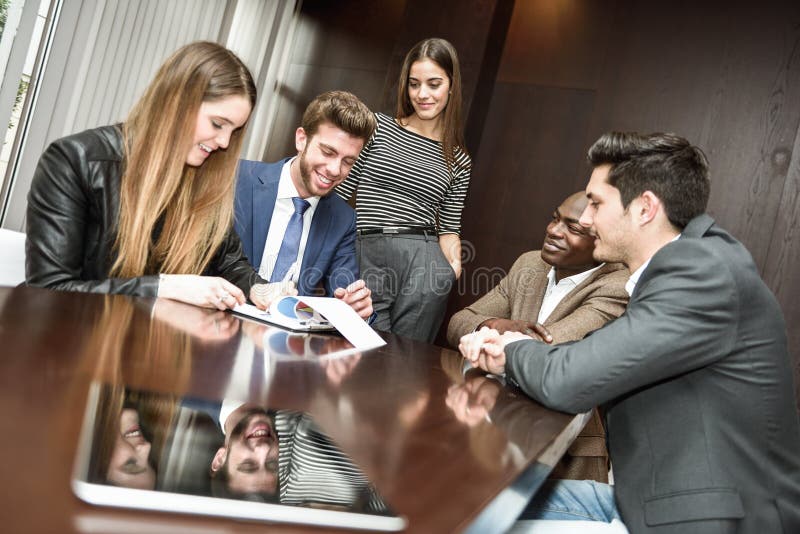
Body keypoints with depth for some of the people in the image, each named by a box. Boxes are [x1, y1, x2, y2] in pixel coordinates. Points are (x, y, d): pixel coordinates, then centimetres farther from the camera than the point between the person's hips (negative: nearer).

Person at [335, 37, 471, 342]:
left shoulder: (458, 161, 15)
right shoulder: (377, 128, 8)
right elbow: (338, 196, 6)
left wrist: (453, 260, -2)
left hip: (422, 258, 2)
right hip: (364, 257, -2)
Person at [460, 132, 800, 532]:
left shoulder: (704, 272, -22)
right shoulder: (686, 263, 8)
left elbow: (567, 380, -26)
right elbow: (596, 362, 10)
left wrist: (516, 350, -5)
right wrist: (510, 357, -5)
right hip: (655, 495, 8)